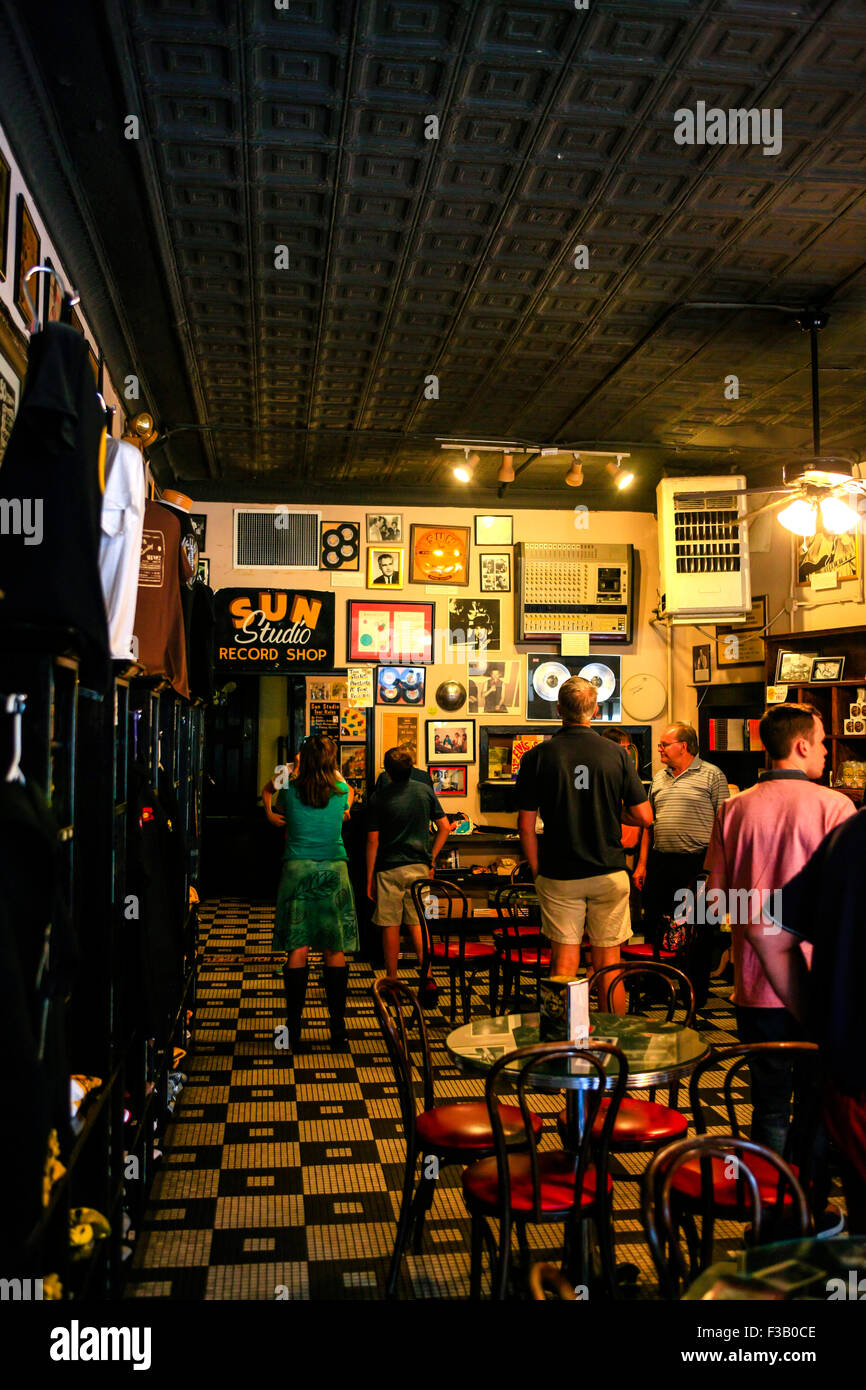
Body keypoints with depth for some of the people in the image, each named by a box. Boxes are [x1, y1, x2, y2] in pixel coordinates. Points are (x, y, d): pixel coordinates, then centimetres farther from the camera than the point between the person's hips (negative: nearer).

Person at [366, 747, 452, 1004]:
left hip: (389, 869, -3)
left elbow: (373, 841, -7)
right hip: (418, 867, 3)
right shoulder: (425, 791, 2)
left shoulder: (380, 799, -7)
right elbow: (445, 827, 4)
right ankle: (428, 979, -1)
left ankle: (392, 981, 13)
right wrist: (431, 859, 11)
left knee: (390, 925, 6)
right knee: (417, 923, 9)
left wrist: (369, 878, -1)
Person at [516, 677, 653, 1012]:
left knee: (564, 961, 6)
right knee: (608, 963, 10)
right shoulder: (616, 754, -4)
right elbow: (644, 817, -2)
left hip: (558, 876, -1)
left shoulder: (536, 757, -5)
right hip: (609, 872, 1)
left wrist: (536, 871, 7)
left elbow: (526, 824, -4)